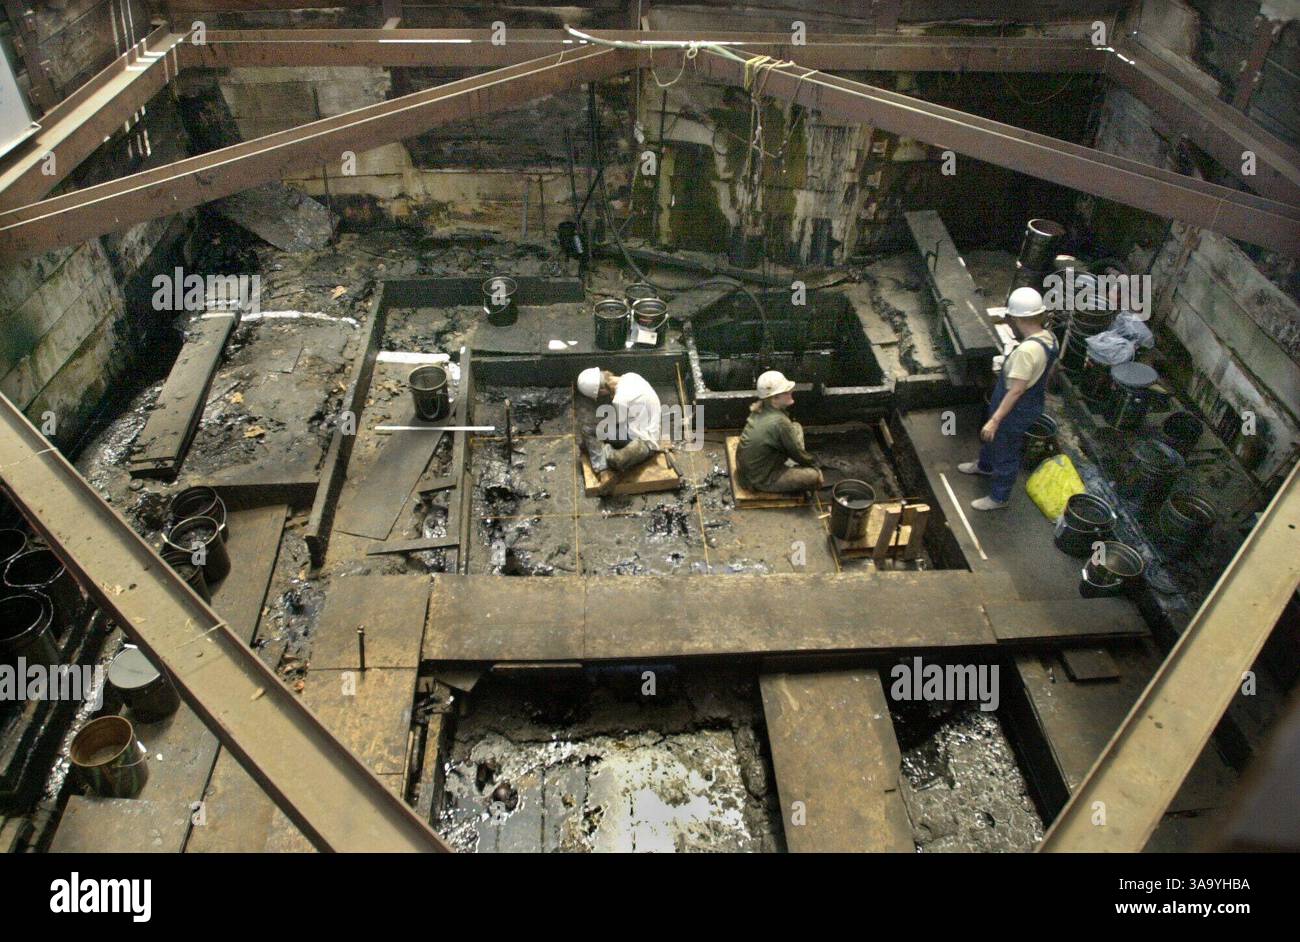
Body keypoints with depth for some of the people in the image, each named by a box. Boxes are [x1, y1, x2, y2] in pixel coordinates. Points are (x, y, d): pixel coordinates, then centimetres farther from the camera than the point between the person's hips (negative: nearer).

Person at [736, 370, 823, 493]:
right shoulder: (779, 422, -29)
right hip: (760, 479, -9)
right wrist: (813, 463, 3)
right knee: (815, 476, -4)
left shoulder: (759, 410, -4)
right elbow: (797, 453, -12)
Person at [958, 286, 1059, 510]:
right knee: (993, 438, 33)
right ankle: (985, 465, 60)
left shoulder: (1028, 350, -36)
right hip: (1032, 402, 9)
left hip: (1016, 410, -9)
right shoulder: (1049, 337, -7)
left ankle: (998, 498, 33)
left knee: (1006, 454, 12)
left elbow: (1016, 390, -32)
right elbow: (1045, 373, 8)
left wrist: (995, 420, -26)